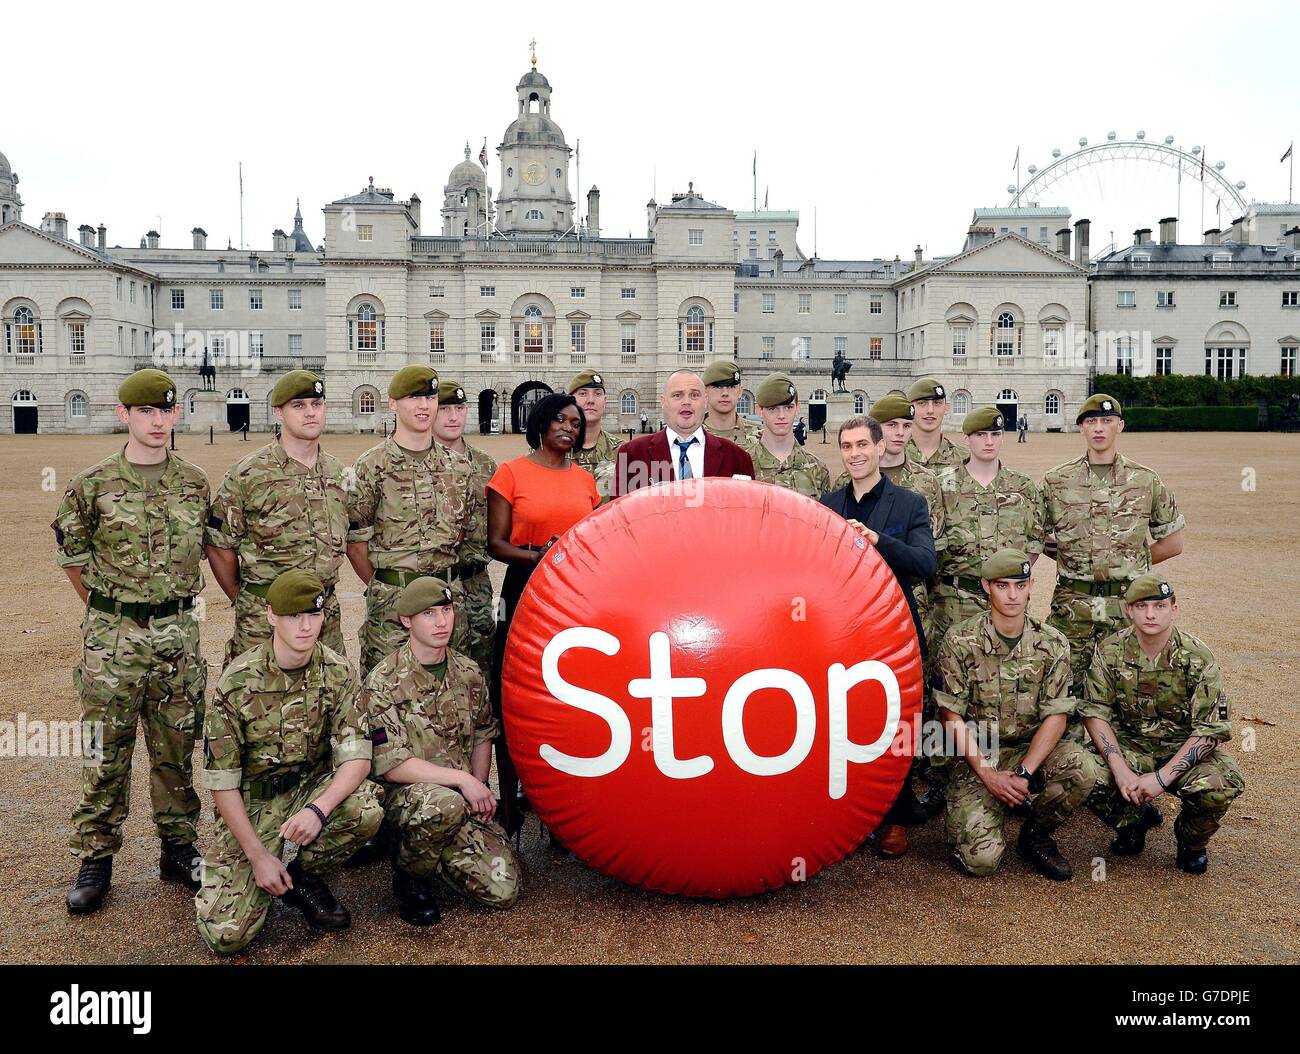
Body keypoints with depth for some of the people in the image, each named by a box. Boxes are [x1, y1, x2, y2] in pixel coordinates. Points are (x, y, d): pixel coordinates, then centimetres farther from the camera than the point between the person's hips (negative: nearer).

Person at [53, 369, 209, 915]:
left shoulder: (195, 482, 3)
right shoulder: (92, 485, -4)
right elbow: (71, 554, 7)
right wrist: (111, 610, 12)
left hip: (179, 633, 2)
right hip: (111, 640, -2)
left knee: (176, 749, 11)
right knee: (106, 753, 6)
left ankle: (178, 849, 24)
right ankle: (94, 860, 20)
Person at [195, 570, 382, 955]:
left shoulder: (337, 671, -9)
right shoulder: (237, 682, -16)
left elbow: (356, 757, -15)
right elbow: (221, 782, -11)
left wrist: (319, 808, -34)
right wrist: (258, 855, -15)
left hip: (312, 789, 2)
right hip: (252, 804, -2)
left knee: (366, 810, -31)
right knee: (225, 935, -15)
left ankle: (302, 876, 0)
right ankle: (268, 873, 19)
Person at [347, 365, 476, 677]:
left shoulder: (460, 466, 8)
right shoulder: (372, 466, -5)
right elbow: (355, 542, -2)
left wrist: (446, 577, 10)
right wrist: (383, 588, 3)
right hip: (391, 600, -4)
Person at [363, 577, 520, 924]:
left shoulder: (468, 673, 5)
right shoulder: (384, 682, -12)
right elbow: (391, 765, -17)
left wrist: (479, 786, 2)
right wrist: (461, 779, -19)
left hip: (463, 797, 5)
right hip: (404, 794, -5)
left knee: (504, 889, -10)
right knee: (445, 804, -40)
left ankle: (434, 852, 19)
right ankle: (409, 876, -7)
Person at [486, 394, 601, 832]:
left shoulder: (585, 479, 13)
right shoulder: (511, 473, 1)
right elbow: (496, 543, -3)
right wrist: (537, 556, -19)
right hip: (525, 591, -4)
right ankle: (509, 805, 9)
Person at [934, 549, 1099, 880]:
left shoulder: (1052, 644, -2)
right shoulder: (960, 641, -8)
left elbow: (1056, 716, -5)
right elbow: (952, 716, -7)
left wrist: (1023, 773, -19)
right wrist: (988, 775, -16)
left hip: (1033, 749, 3)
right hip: (977, 755, -2)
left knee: (1083, 770, -30)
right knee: (981, 859, -20)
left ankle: (1036, 835, -2)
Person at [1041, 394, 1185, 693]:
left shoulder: (1146, 481, 5)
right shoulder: (1056, 481, 4)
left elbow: (1173, 543, 13)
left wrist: (1130, 563, 7)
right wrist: (1071, 559, 3)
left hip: (1128, 604, 0)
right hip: (1071, 605, 0)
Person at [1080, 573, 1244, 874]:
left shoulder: (1198, 658, -14)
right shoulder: (1110, 651, -9)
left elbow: (1211, 729, -16)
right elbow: (1095, 713, -10)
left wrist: (1162, 777, -25)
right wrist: (1121, 770, -25)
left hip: (1184, 748, -1)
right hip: (1128, 744, 1)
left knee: (1220, 788, -32)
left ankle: (1191, 842, 5)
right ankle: (1135, 818, 9)